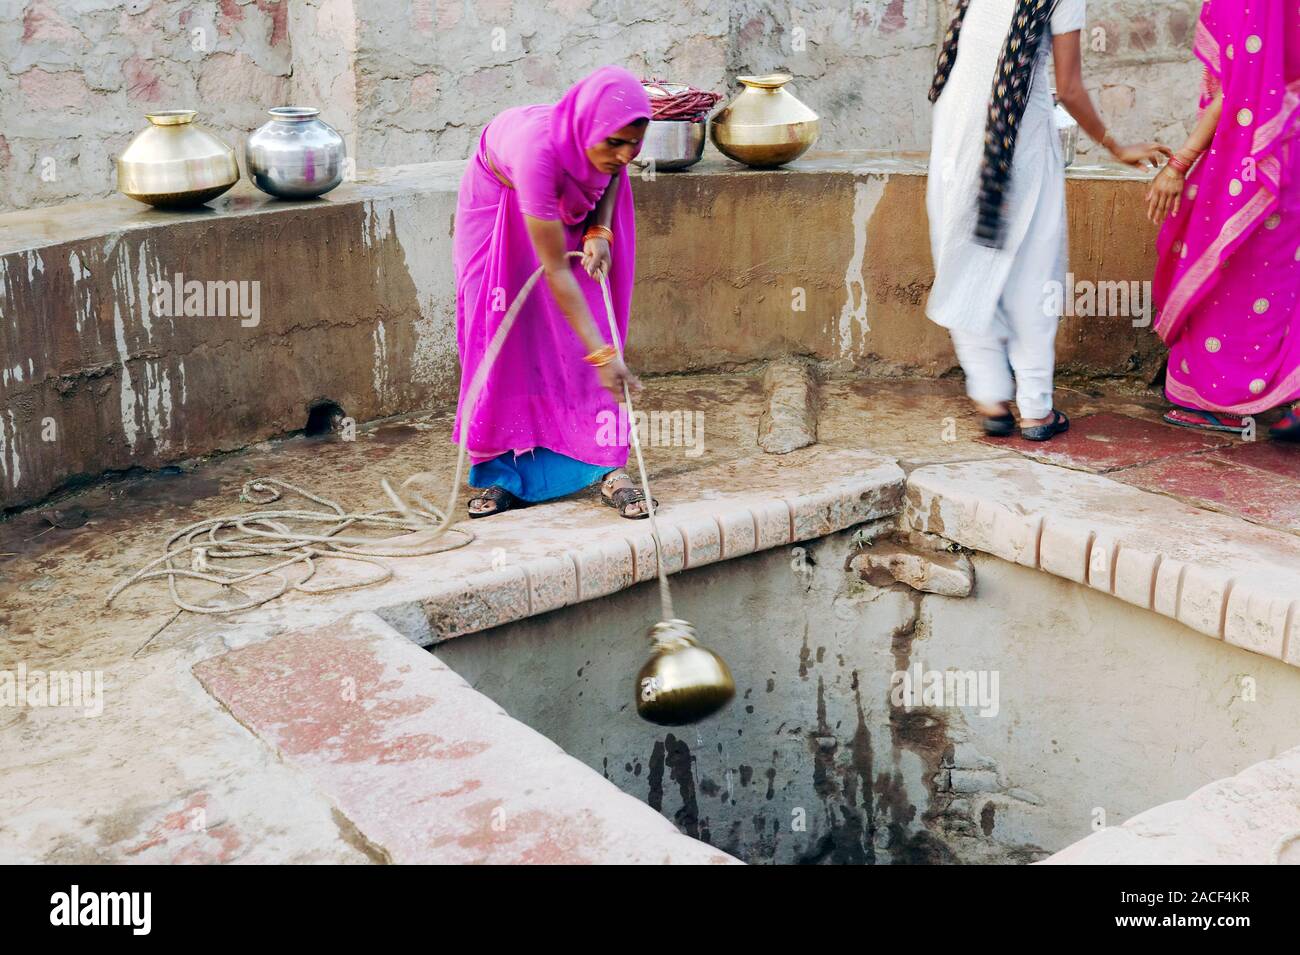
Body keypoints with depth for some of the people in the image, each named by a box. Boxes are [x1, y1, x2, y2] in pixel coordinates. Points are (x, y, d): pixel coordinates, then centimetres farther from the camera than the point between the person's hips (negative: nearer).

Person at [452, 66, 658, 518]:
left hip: (572, 202, 4)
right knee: (502, 335, -4)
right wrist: (602, 354, -42)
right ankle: (507, 475, 6)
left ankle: (607, 469, -4)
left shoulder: (602, 145, -32)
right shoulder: (538, 149, -45)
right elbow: (556, 271, -41)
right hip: (502, 199, -3)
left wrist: (600, 232, -21)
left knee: (578, 339, -5)